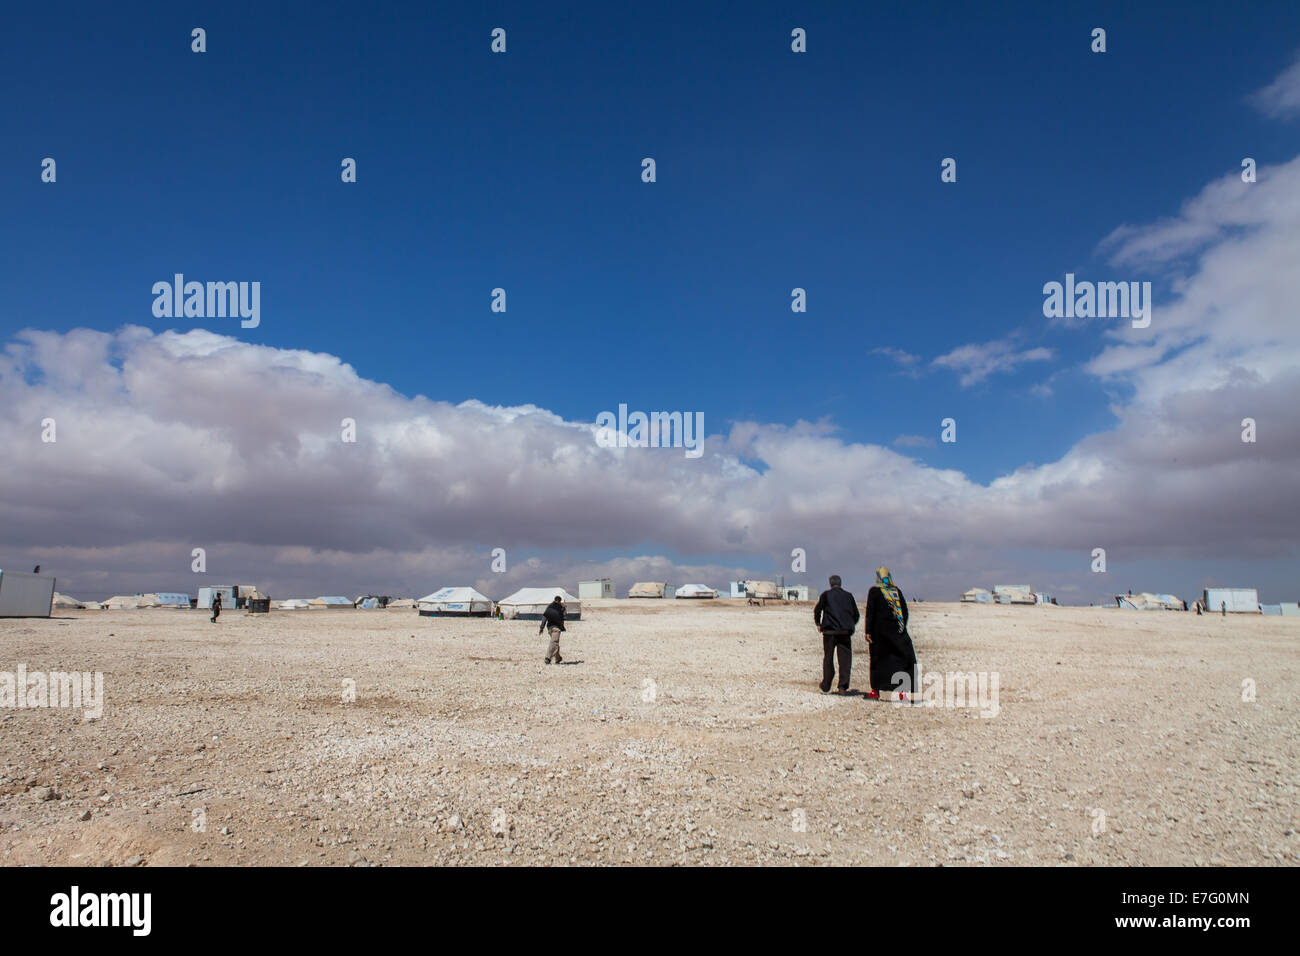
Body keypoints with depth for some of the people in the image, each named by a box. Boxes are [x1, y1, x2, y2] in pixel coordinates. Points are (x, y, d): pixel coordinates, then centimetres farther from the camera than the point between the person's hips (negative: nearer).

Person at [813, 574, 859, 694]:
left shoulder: (826, 594, 3)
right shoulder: (848, 596, 10)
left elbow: (817, 609, 1)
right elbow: (856, 614, 12)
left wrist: (818, 623, 15)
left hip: (829, 631, -1)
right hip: (845, 632, 1)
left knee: (828, 658, 8)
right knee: (845, 659, 4)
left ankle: (826, 687, 12)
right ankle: (843, 686, -8)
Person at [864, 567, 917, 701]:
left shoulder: (874, 591, -3)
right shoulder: (897, 592, 8)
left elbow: (870, 613, -6)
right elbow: (905, 611, 10)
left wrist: (868, 631, -5)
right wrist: (902, 628, 17)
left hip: (880, 631, -2)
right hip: (897, 632, 2)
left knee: (877, 660, 5)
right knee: (901, 660, 7)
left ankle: (875, 691, 7)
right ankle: (902, 690, -1)